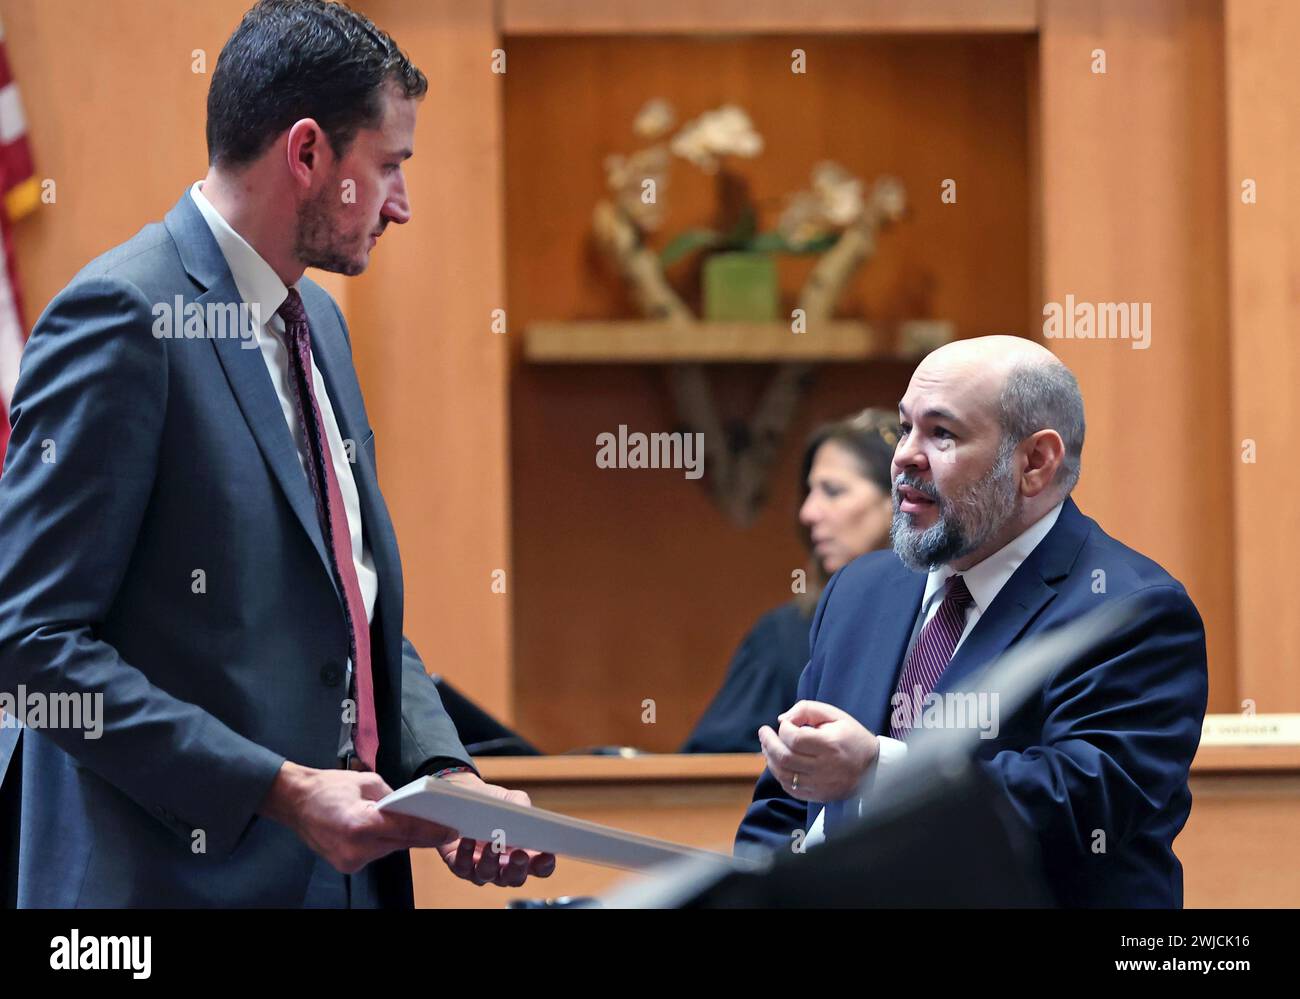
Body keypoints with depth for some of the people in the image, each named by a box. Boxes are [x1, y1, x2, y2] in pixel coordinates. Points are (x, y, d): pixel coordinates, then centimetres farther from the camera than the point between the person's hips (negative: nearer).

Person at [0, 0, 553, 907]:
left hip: (352, 868, 8)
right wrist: (281, 791, -21)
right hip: (188, 872, -8)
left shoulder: (318, 320, 15)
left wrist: (447, 775, 2)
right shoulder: (122, 314, -12)